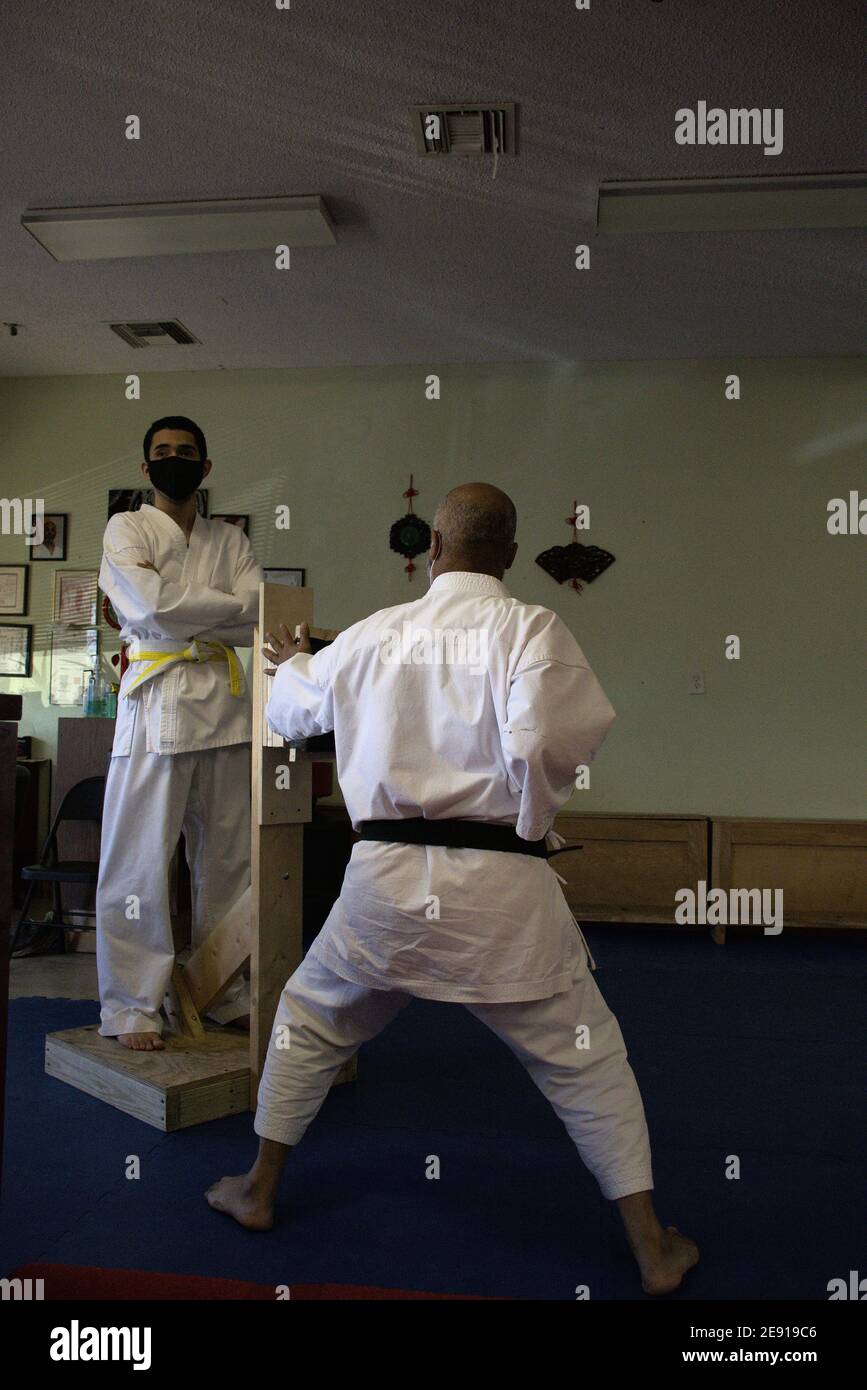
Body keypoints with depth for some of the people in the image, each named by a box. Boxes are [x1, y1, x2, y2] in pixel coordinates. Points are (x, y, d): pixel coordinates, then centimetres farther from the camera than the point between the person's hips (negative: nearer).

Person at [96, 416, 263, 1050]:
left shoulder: (230, 541, 17)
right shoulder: (126, 529, 7)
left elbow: (261, 617, 0)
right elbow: (151, 606, -11)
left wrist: (173, 604, -7)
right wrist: (228, 605, -4)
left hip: (226, 702, 4)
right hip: (156, 702, -4)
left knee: (229, 860, 8)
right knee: (140, 864, -4)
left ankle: (229, 996, 20)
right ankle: (131, 1007, 9)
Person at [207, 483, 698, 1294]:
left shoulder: (373, 636, 5)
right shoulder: (530, 628, -7)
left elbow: (291, 712, 22)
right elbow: (546, 741, -22)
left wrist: (292, 665, 45)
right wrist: (534, 818, -1)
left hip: (386, 878, 3)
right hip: (501, 890, -2)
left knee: (309, 1020, 27)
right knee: (585, 1058, 15)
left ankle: (259, 1190, 41)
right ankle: (652, 1249, 24)